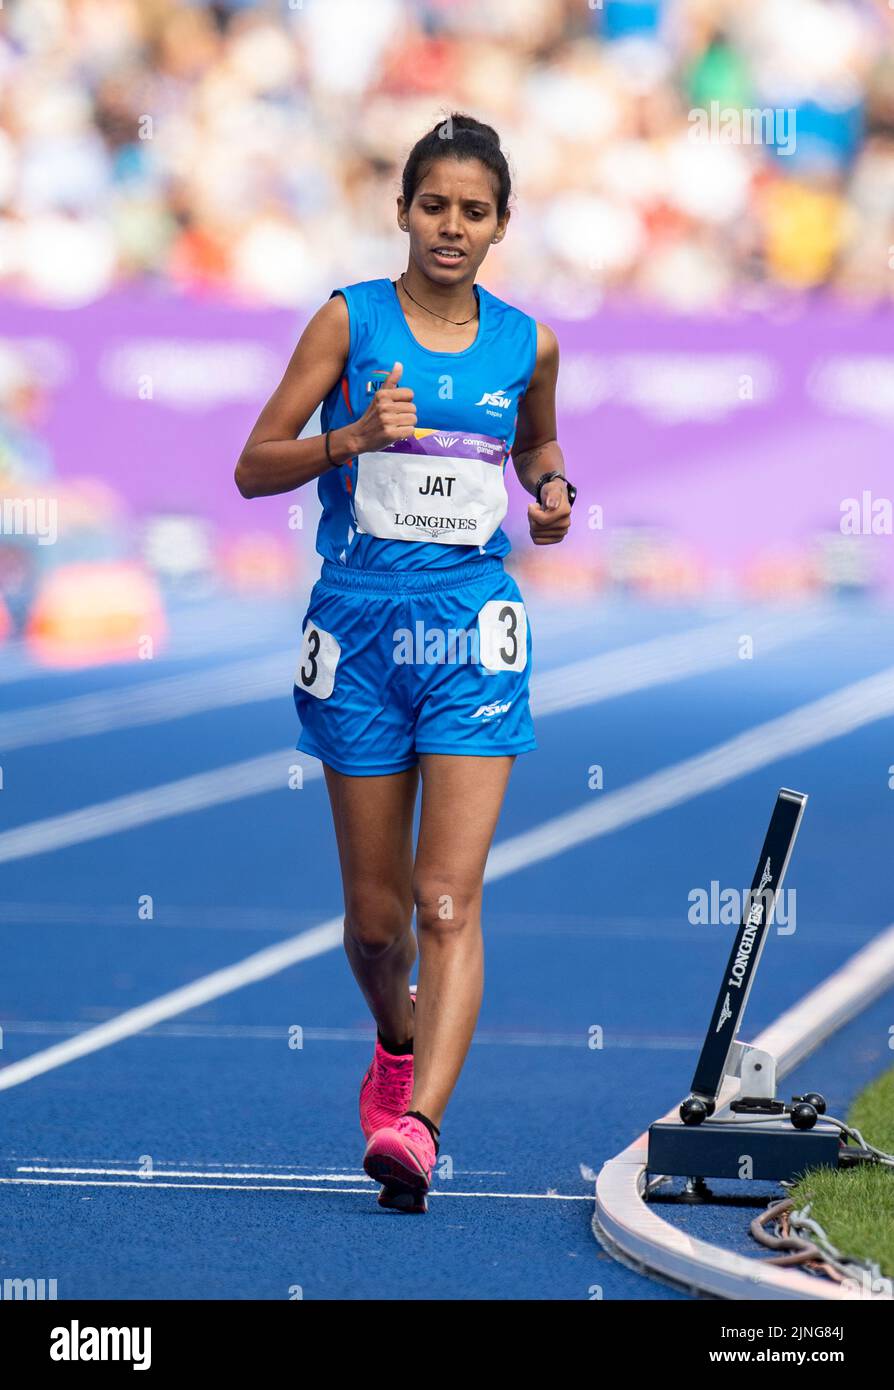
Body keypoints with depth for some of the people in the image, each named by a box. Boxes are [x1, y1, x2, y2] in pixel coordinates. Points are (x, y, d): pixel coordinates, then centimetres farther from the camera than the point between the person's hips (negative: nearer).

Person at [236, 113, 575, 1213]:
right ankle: (397, 1045, 40)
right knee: (374, 907, 10)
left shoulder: (526, 342, 6)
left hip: (473, 626, 0)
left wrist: (553, 488, 4)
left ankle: (417, 1123, -23)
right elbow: (254, 468, -2)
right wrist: (356, 436, -19)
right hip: (359, 621, 0)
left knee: (448, 898, -15)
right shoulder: (349, 319, -1)